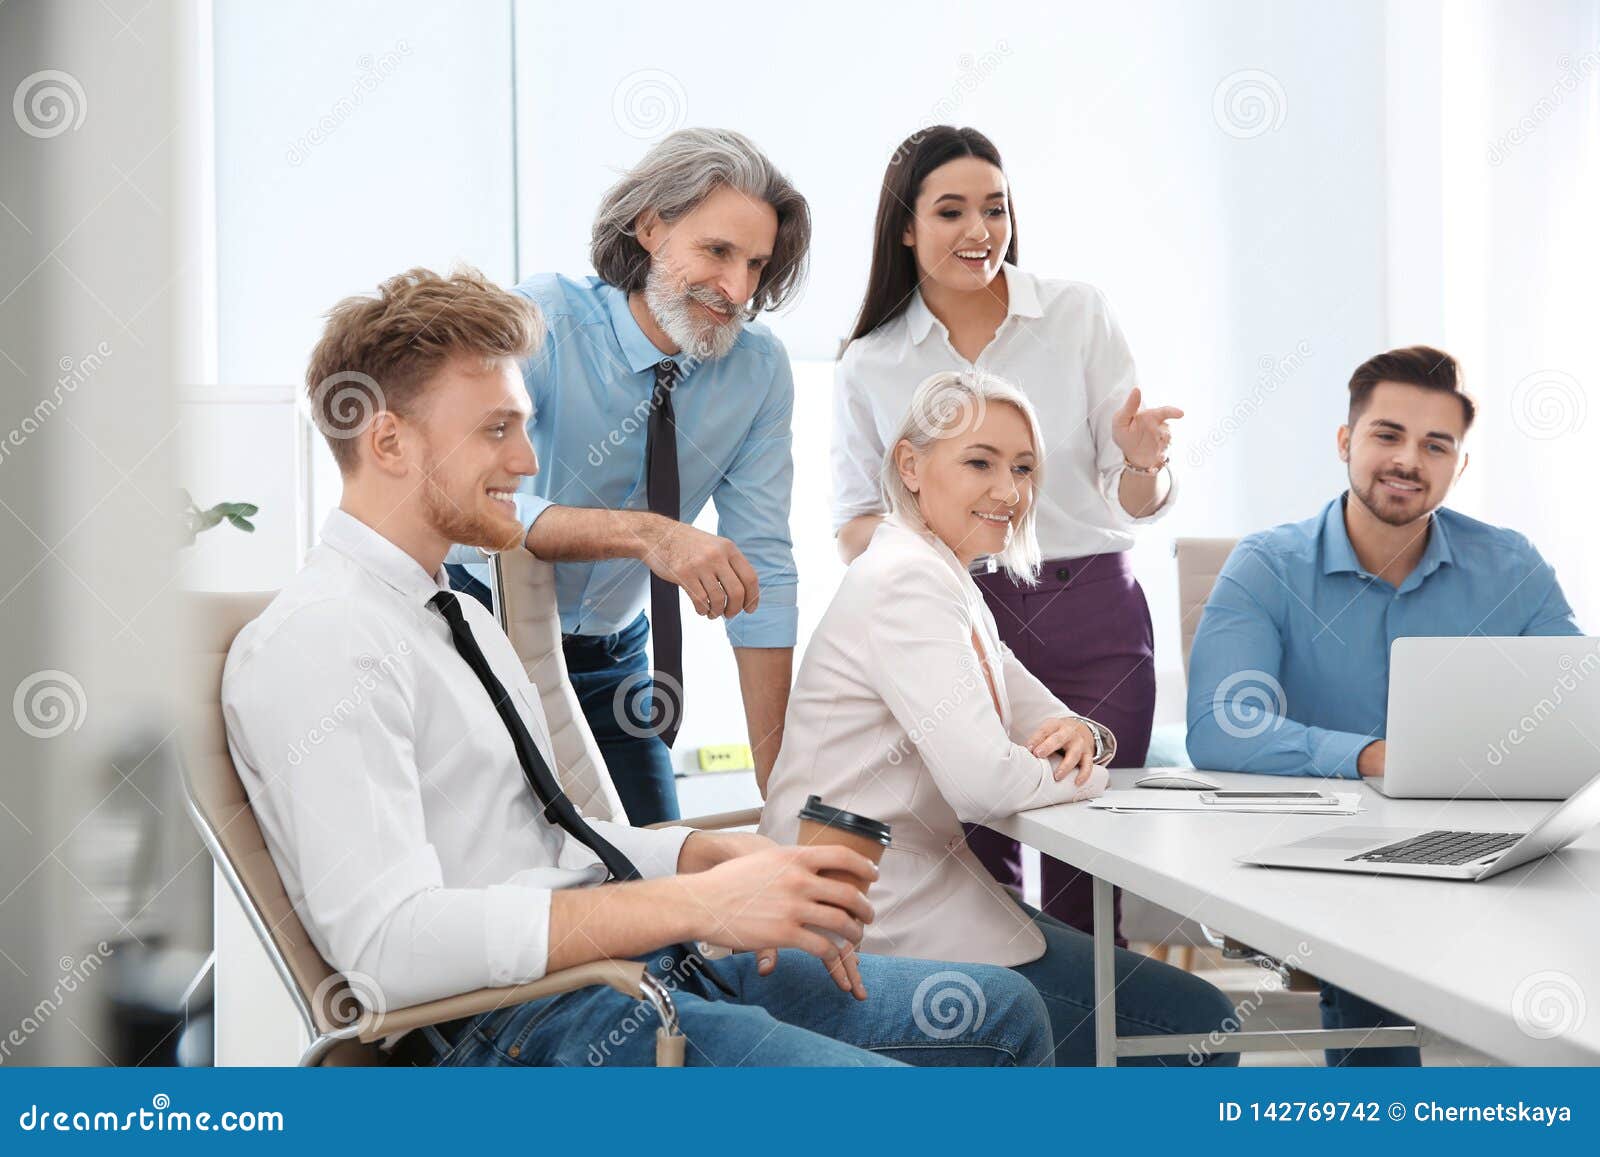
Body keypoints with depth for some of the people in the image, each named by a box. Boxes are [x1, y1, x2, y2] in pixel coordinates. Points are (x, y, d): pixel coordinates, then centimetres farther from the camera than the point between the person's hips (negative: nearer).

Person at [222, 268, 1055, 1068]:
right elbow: (388, 945, -23)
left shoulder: (465, 622, 20)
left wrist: (721, 856, 4)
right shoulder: (318, 642, -12)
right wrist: (699, 904, -23)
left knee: (1002, 1009, 7)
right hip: (519, 1029, -10)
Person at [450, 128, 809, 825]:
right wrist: (643, 534, -47)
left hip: (611, 665, 4)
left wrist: (778, 782, -12)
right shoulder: (540, 322, -21)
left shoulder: (759, 369, -7)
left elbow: (762, 569, -7)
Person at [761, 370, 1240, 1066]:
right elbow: (985, 784, -27)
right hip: (882, 922, -10)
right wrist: (1081, 771, -6)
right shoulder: (906, 582, -17)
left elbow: (1049, 722, 19)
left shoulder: (950, 584, 15)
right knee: (1199, 1028, -6)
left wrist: (1081, 737, -5)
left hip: (923, 888, 10)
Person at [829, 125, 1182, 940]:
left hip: (1092, 609, 0)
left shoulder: (1078, 315, 3)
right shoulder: (869, 366, 4)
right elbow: (851, 530, 8)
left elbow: (1136, 504, 4)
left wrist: (1144, 461, -19)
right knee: (977, 860, -2)